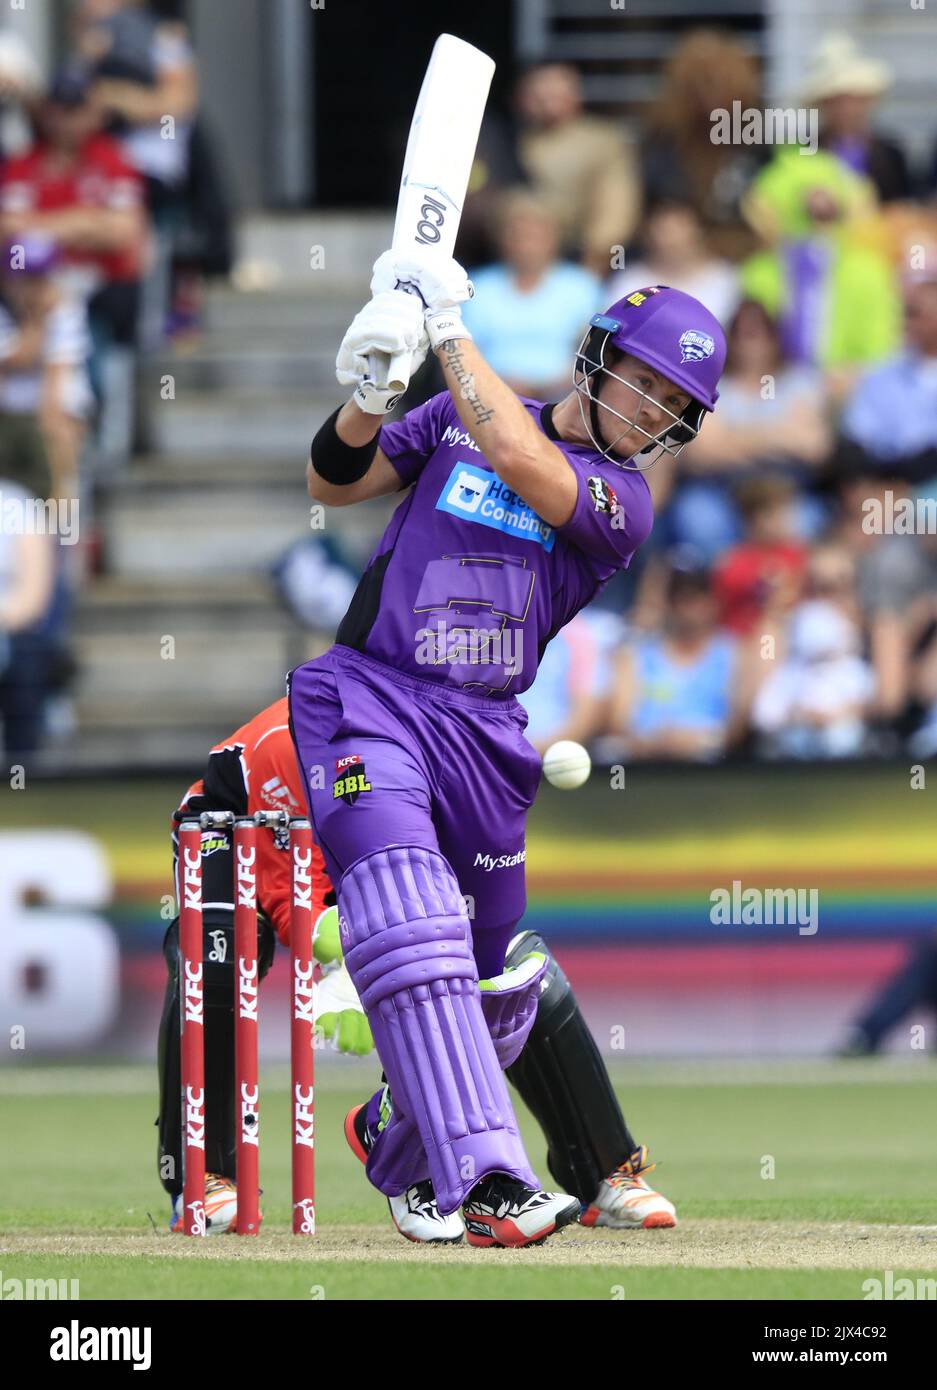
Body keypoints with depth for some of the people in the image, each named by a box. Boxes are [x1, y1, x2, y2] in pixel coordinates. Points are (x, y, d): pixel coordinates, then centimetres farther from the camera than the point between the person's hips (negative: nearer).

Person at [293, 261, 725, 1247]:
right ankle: (487, 1179, -33)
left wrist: (447, 330, -12)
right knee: (411, 926, -24)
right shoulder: (458, 417, 9)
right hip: (368, 695, -2)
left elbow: (523, 464, -16)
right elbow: (333, 482, 8)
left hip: (483, 732, 3)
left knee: (490, 982, 9)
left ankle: (400, 1136, 39)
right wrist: (366, 395, -11)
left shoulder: (623, 502, 2)